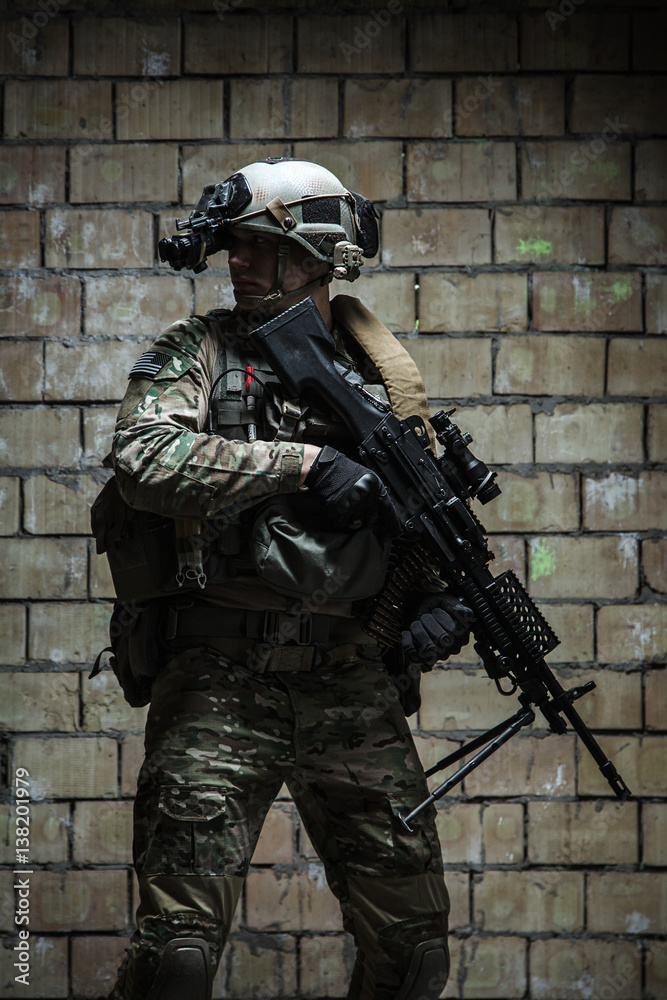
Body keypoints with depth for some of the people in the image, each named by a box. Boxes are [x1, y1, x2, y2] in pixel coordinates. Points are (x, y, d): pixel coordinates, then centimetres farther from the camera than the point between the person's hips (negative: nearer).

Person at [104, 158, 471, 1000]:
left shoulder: (383, 377, 11)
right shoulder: (199, 352, 1)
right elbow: (142, 460, -17)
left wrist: (443, 599, -3)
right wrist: (304, 462, -22)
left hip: (355, 689, 3)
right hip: (221, 684, -3)